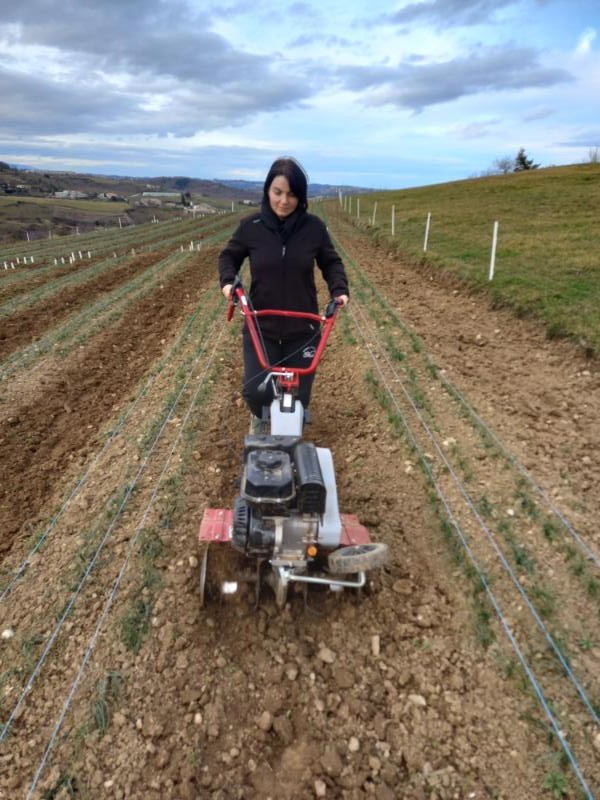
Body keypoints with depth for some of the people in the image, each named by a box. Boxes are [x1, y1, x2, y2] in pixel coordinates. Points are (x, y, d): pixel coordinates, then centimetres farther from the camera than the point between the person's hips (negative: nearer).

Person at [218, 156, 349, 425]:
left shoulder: (314, 227, -6)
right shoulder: (251, 226, -6)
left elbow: (331, 262, 8)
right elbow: (229, 256, 9)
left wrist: (339, 289, -9)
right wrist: (228, 281, -10)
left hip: (302, 328, 0)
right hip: (261, 326, 0)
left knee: (299, 394, 5)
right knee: (256, 390, -9)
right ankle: (261, 417, 29)